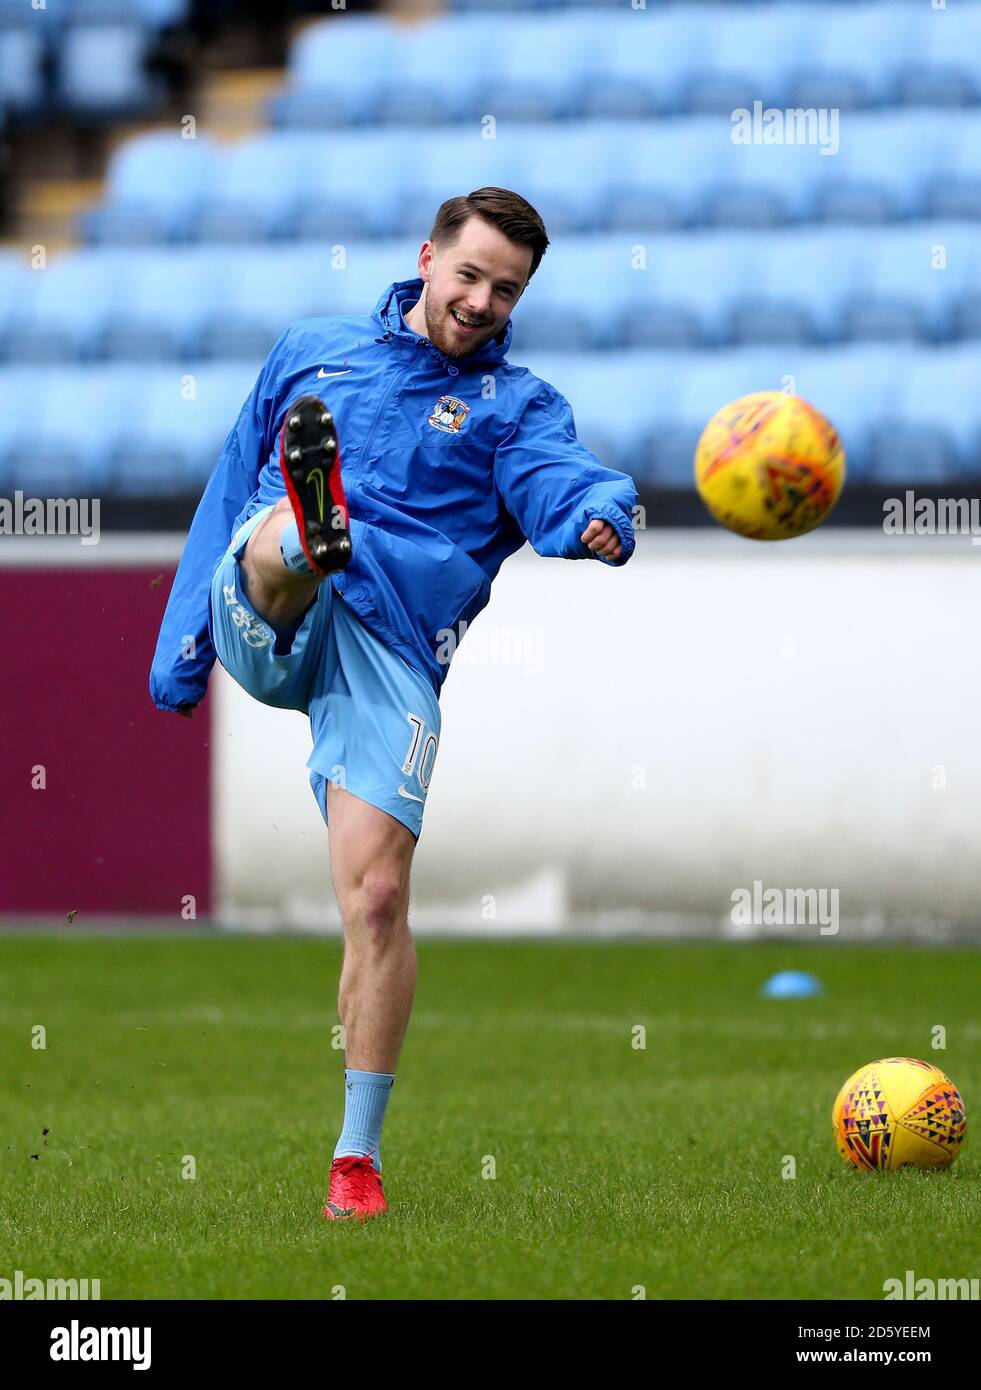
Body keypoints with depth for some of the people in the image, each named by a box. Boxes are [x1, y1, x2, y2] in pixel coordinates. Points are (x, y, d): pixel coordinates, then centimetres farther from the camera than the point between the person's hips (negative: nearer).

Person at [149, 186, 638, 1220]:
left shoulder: (513, 403, 14)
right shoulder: (313, 351, 22)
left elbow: (562, 481, -8)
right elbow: (228, 492, 27)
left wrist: (596, 518, -33)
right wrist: (182, 644, 22)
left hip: (391, 647, -2)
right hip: (264, 619, 2)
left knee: (376, 892, -12)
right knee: (276, 541, -32)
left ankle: (359, 1156, -5)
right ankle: (315, 526, -70)